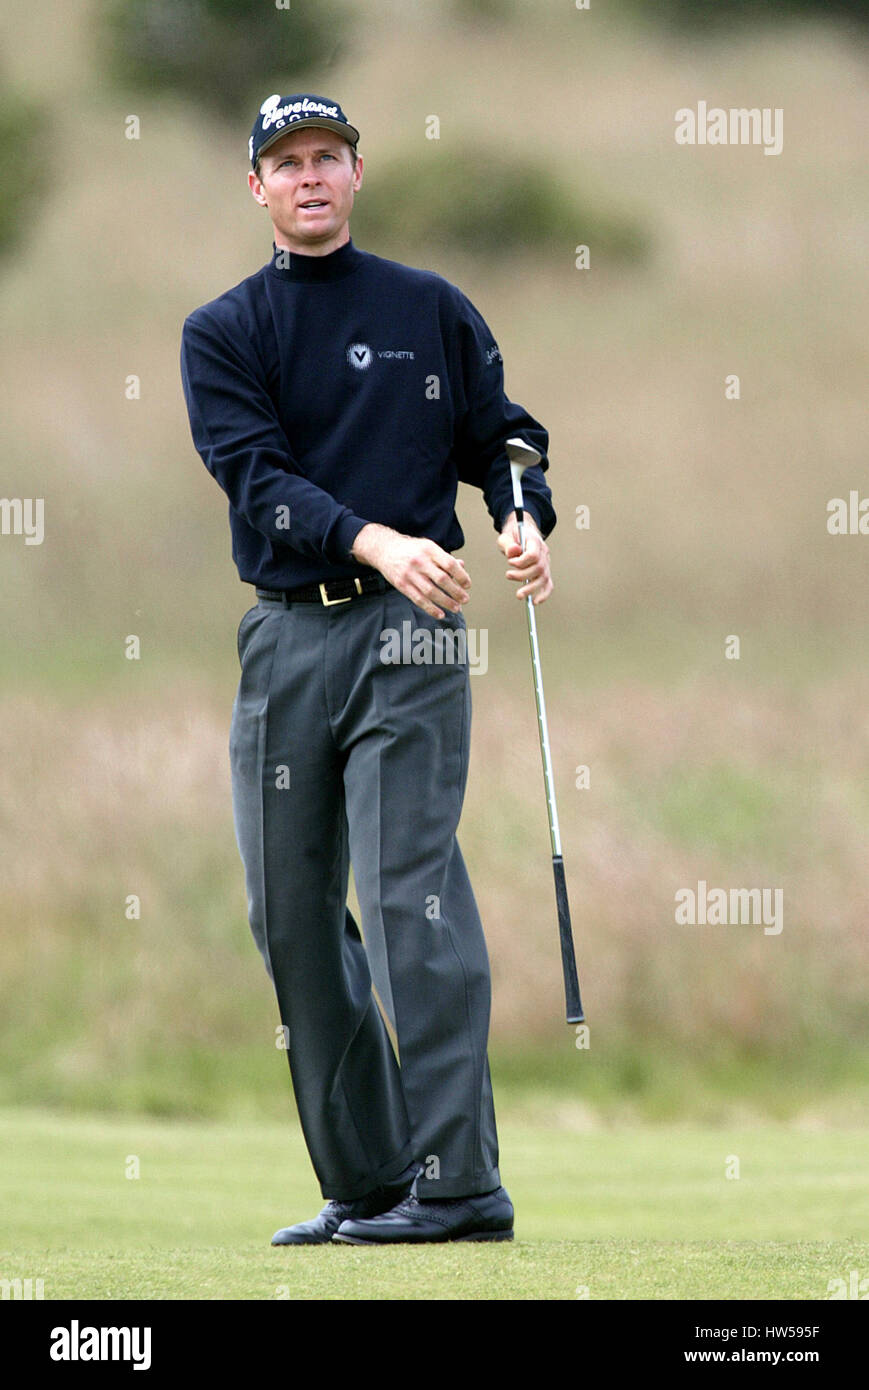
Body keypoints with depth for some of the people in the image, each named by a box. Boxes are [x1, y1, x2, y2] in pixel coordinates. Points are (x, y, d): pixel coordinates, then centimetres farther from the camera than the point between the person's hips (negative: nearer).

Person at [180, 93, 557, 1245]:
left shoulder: (430, 310, 9)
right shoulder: (223, 332, 8)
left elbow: (500, 434, 11)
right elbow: (255, 475, -6)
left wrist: (526, 519, -12)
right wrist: (374, 540, -23)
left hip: (405, 631, -3)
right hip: (284, 635, 3)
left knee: (412, 891, -13)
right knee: (291, 913, 4)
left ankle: (459, 1181, -17)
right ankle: (364, 1182, 13)